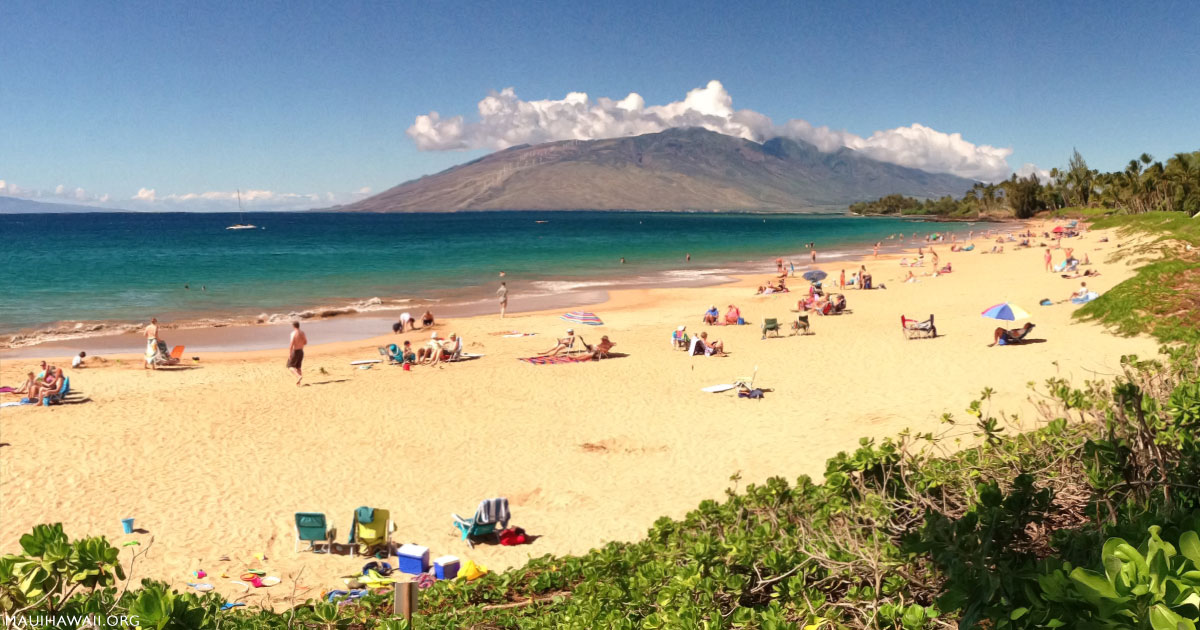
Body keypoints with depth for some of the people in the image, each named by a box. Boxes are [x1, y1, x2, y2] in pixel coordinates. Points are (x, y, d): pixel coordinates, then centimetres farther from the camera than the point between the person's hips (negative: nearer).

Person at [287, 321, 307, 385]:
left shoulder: (293, 333, -18)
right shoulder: (302, 333, 3)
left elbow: (291, 344, -24)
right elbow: (305, 342, 12)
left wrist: (289, 354, -20)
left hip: (295, 351, -6)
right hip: (301, 351, 6)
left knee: (290, 366, 7)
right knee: (298, 367, 16)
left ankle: (298, 376, -15)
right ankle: (298, 382, 13)